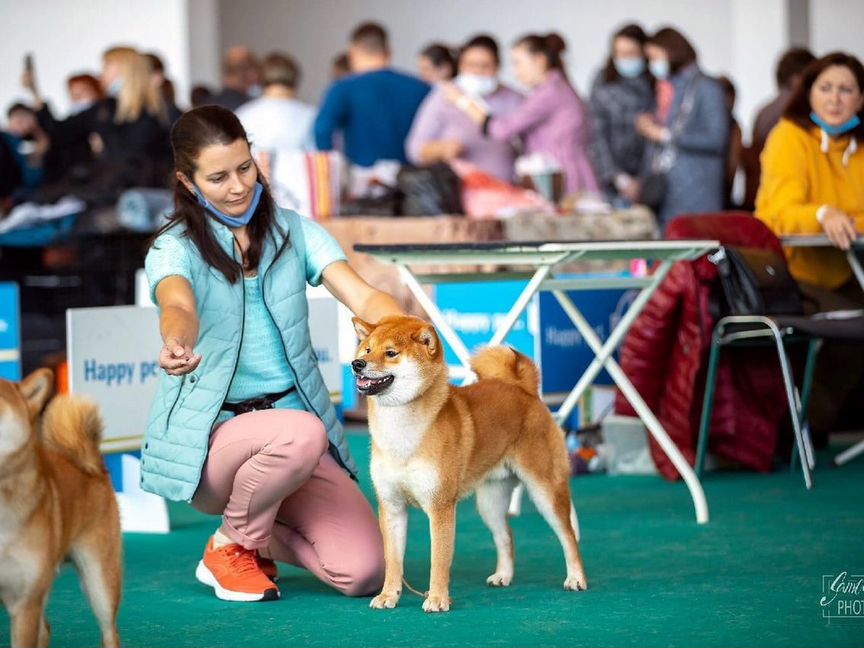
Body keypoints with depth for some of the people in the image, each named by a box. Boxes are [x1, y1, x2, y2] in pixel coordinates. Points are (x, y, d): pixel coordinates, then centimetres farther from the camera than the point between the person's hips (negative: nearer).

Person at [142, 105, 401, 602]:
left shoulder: (292, 231, 6)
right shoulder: (175, 249, -4)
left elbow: (363, 297, -7)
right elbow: (178, 306, -28)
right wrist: (177, 343, -53)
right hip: (210, 434, -4)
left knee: (364, 572, -13)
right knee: (300, 434, -38)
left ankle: (258, 537, 18)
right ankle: (229, 545, -8)